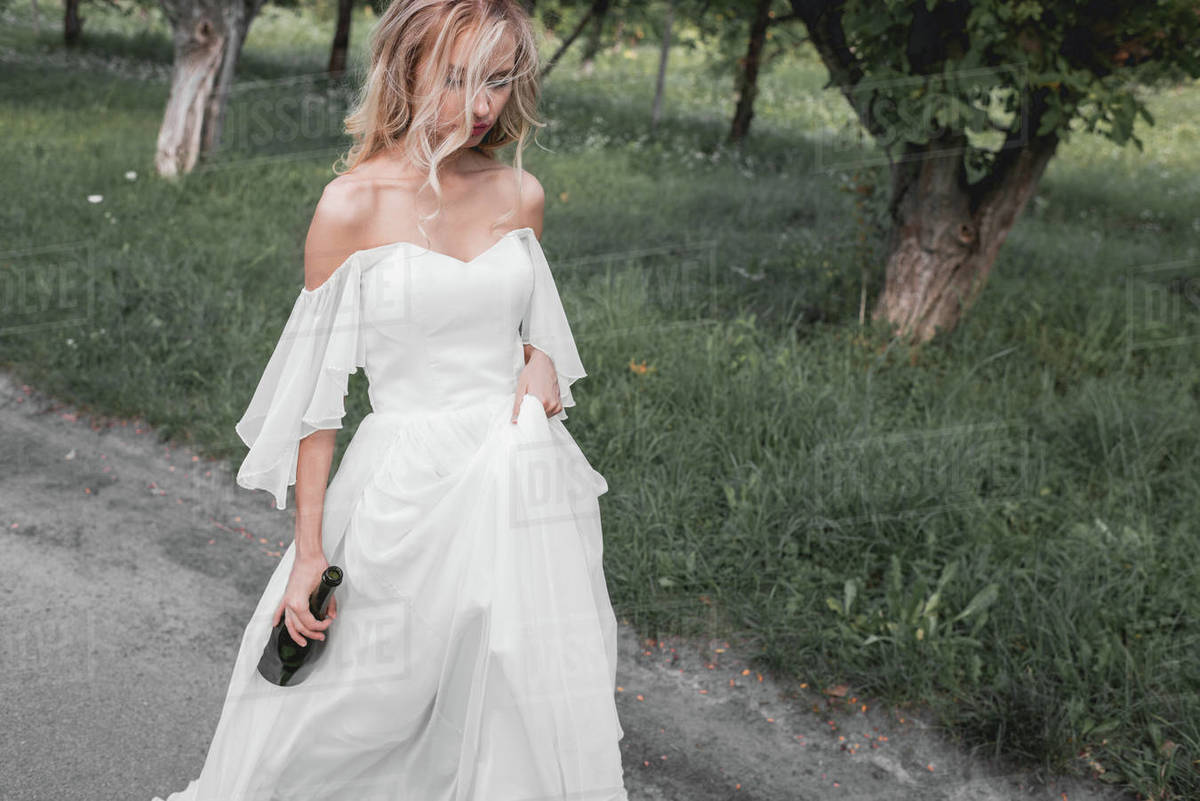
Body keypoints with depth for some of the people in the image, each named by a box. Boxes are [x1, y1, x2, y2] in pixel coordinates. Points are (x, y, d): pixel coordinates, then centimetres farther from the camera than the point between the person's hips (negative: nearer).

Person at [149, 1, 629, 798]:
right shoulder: (353, 206, -9)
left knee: (530, 716, 10)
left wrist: (542, 362, -3)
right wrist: (308, 552, -6)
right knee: (361, 707, 9)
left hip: (524, 485, 4)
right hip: (410, 488, -4)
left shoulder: (521, 196, 4)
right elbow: (318, 392, -5)